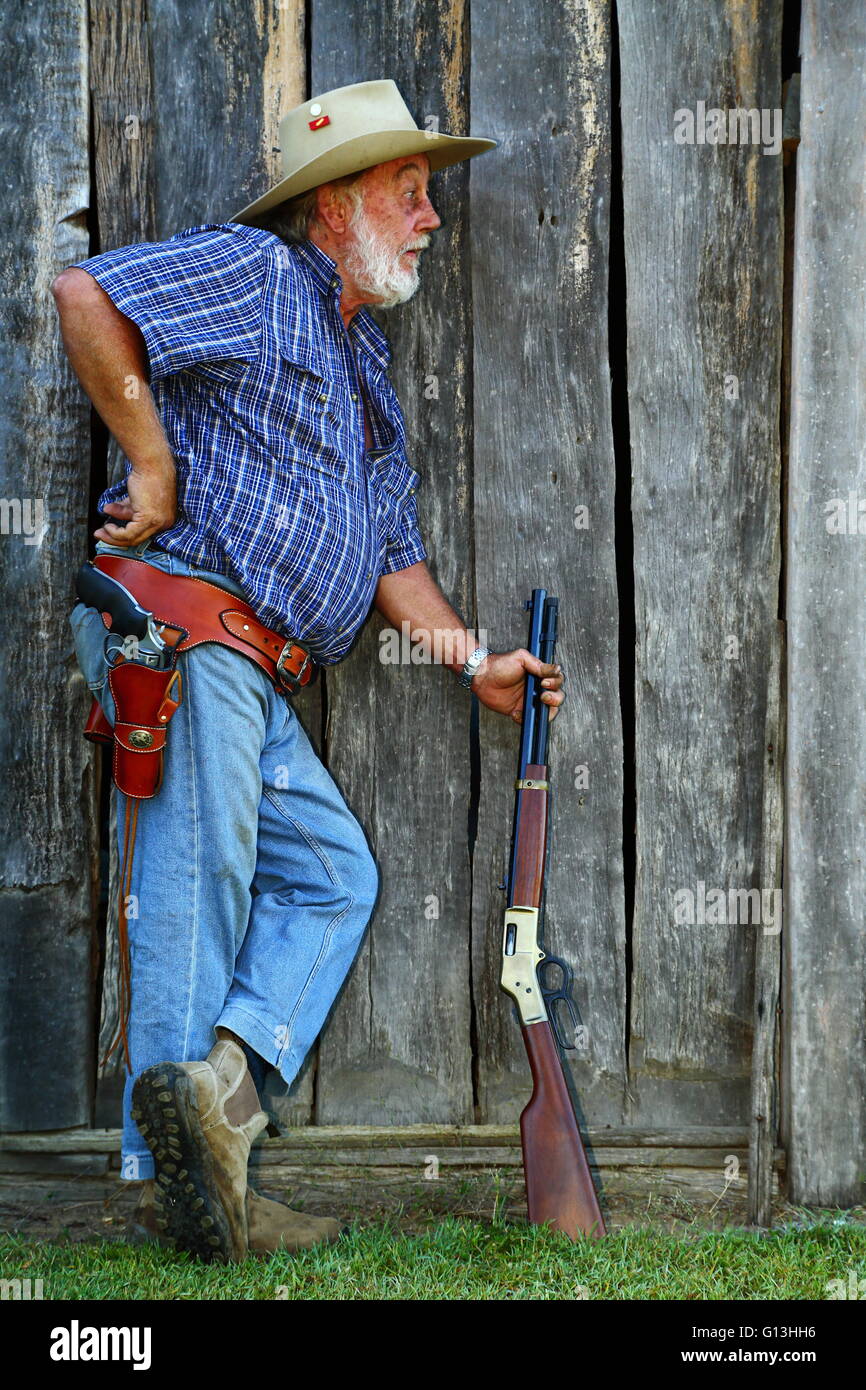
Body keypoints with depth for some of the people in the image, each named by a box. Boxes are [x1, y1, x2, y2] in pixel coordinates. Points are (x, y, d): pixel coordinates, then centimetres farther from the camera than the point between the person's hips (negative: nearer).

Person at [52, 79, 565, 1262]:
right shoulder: (254, 273, -1)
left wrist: (476, 661, 12)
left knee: (334, 871, 5)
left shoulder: (367, 366, 26)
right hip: (179, 616, -9)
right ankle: (175, 1171, -9)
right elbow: (85, 294, -14)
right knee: (197, 874, -11)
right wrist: (151, 463, -13)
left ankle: (229, 1071, -7)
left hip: (252, 671, 9)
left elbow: (390, 551, 26)